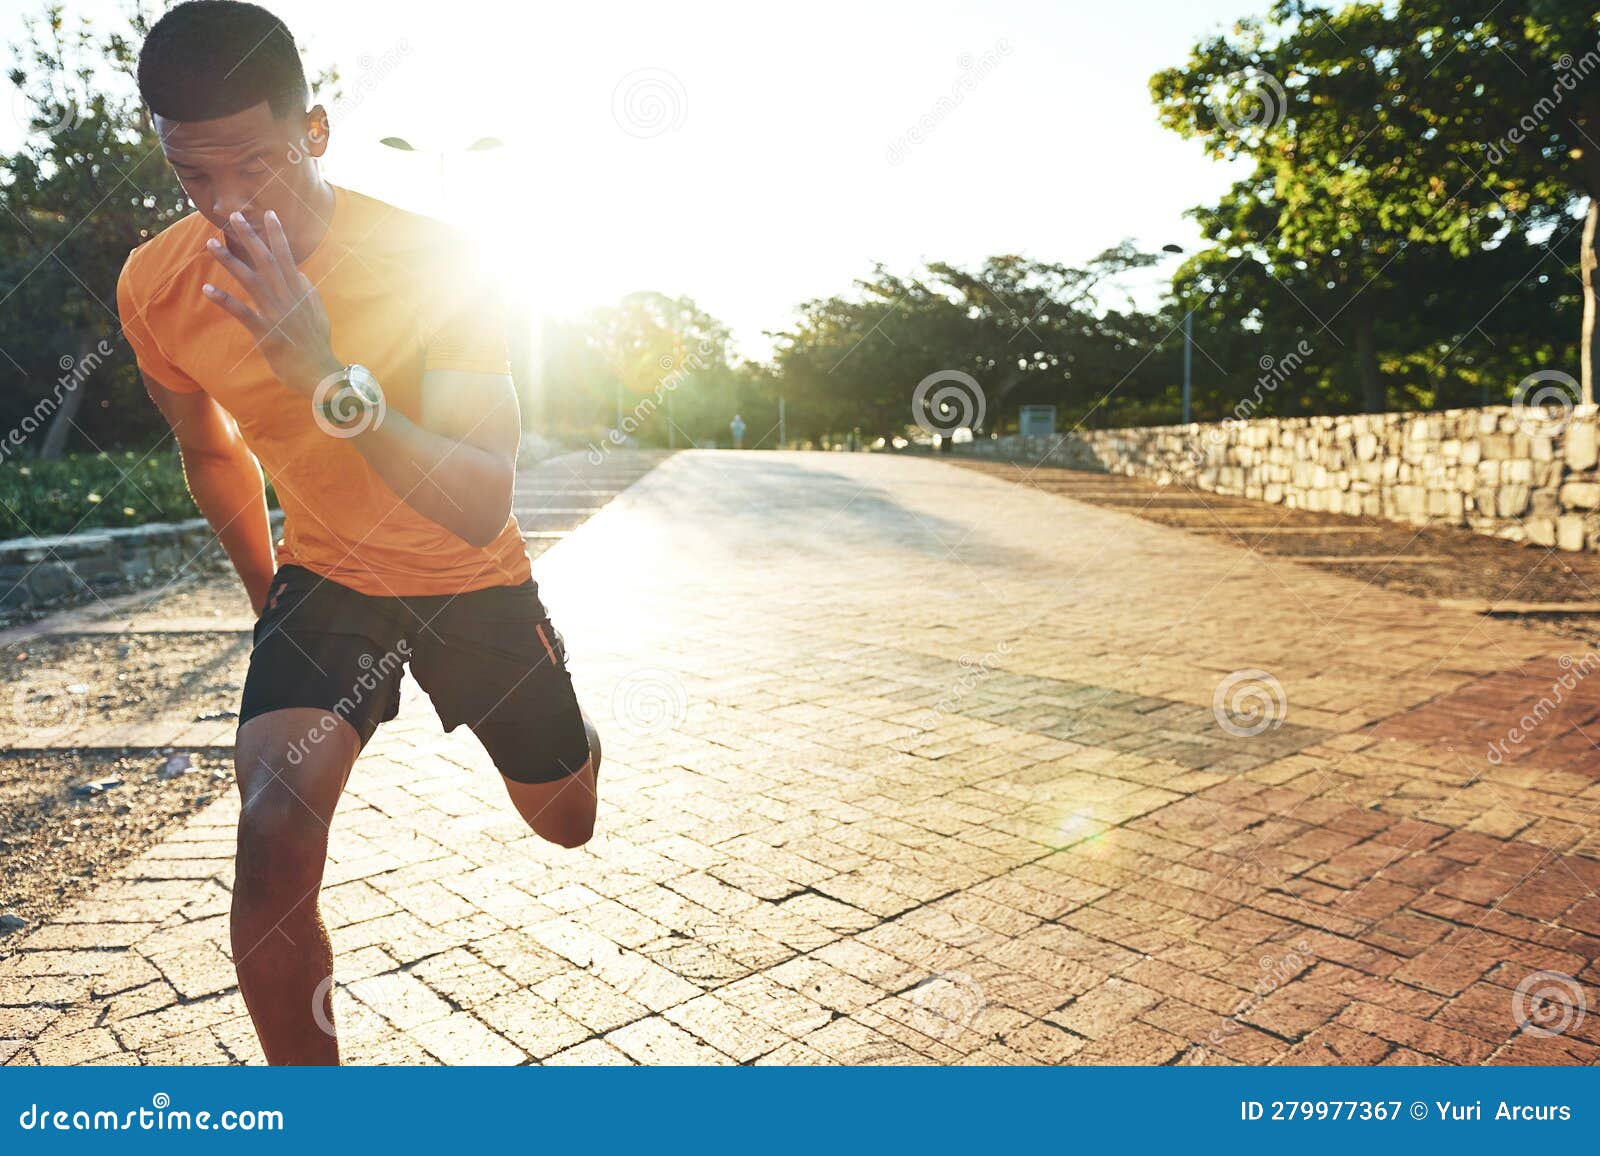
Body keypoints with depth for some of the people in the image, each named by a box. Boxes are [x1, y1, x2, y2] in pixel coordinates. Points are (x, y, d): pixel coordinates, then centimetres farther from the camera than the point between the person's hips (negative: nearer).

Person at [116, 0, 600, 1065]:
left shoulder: (433, 264, -26)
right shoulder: (154, 287, -13)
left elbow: (483, 511, -34)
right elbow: (214, 451, 7)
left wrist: (331, 378, -47)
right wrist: (270, 599, 14)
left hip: (472, 579, -1)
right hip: (324, 577, 2)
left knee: (565, 821, 14)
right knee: (274, 841, -22)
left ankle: (565, 736, 55)